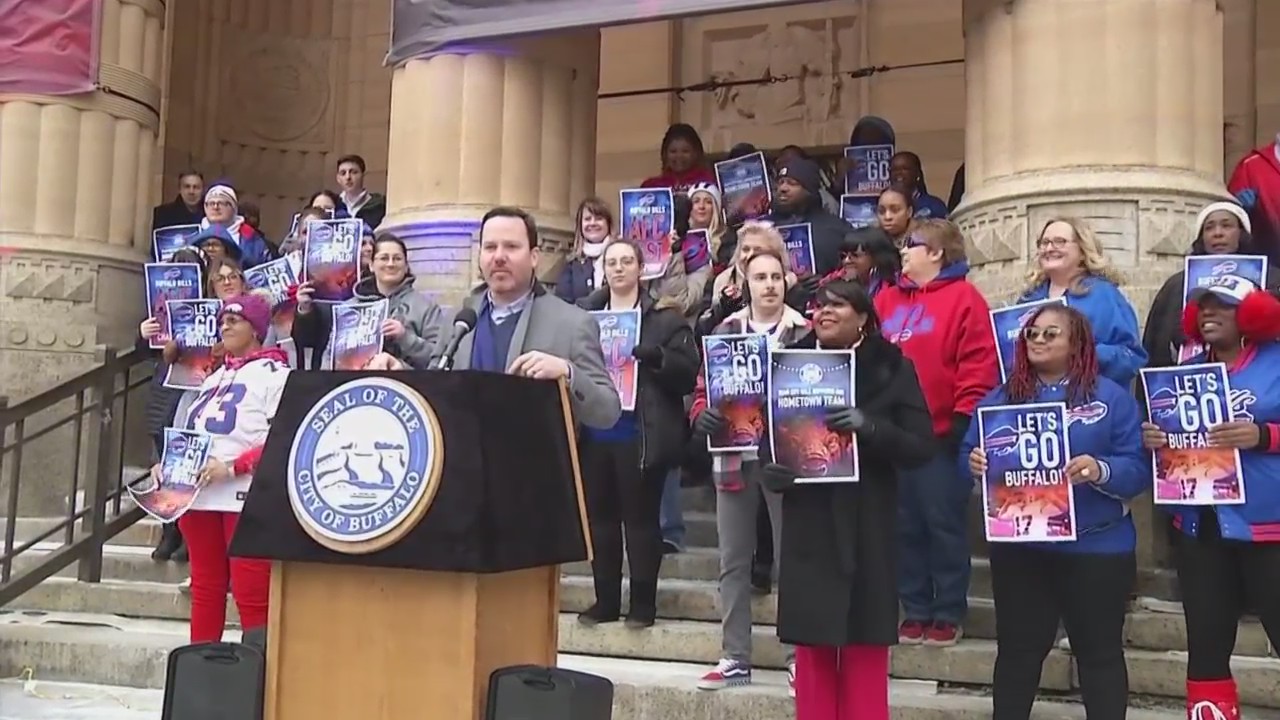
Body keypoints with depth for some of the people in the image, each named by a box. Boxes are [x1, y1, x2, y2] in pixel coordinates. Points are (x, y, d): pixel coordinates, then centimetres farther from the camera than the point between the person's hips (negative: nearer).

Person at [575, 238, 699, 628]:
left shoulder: (665, 316, 1)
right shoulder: (584, 313, 12)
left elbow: (689, 370, -5)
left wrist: (655, 356, -22)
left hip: (641, 434, -4)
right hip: (594, 433, 4)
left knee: (641, 517, 2)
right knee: (599, 516, 9)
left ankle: (643, 602, 11)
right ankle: (605, 599, 19)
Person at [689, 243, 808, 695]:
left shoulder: (805, 334, 0)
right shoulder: (724, 332, 8)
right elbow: (703, 390, 7)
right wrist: (702, 416, -15)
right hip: (733, 458, 3)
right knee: (733, 561, 8)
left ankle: (798, 656, 13)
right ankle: (735, 658, 17)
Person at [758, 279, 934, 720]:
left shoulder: (892, 368, -1)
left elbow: (921, 447, -6)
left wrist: (871, 428, -23)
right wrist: (768, 470, -9)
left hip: (866, 528, -2)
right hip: (807, 526, 2)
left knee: (865, 653, 2)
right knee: (812, 649, 6)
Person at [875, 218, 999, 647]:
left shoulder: (964, 298, -5)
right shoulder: (887, 299, 13)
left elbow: (978, 366, -10)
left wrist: (963, 421, -13)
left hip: (942, 434, -6)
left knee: (944, 524, 2)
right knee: (906, 525, 10)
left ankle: (949, 614, 12)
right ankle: (915, 611, 20)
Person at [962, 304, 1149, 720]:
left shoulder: (1111, 397, -2)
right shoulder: (1002, 398, 8)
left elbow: (1138, 468, -8)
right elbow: (969, 453, 7)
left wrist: (1101, 471, -28)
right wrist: (975, 463, -16)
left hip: (1096, 548, -2)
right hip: (1018, 547, 3)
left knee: (1100, 650, 10)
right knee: (1017, 648, 12)